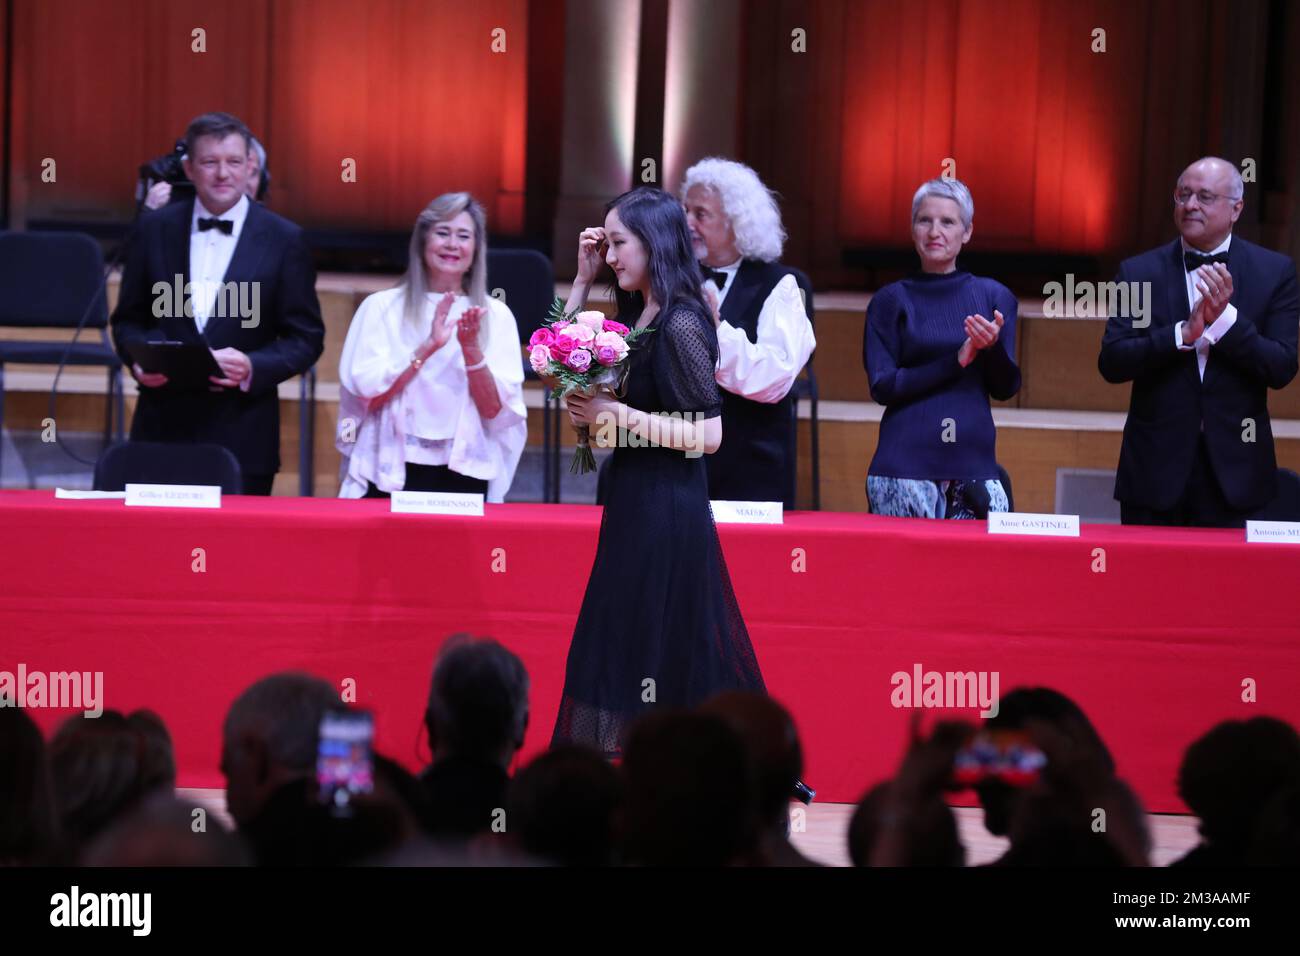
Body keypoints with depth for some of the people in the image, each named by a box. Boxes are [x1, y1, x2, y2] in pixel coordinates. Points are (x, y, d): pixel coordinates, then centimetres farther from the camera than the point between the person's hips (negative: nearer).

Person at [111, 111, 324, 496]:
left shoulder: (284, 240, 0)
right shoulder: (154, 230, 7)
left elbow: (306, 337, 2)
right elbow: (128, 319, 13)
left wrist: (253, 367, -15)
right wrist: (140, 360, -8)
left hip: (242, 435, -2)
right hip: (163, 425, 2)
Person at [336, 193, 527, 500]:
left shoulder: (496, 315, 4)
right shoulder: (381, 307, 3)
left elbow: (495, 410, -2)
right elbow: (368, 393, -7)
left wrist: (472, 350, -17)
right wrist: (427, 347, -17)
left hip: (465, 475, 1)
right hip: (392, 474, -1)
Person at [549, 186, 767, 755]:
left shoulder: (679, 324, -15)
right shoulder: (635, 316, 10)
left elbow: (707, 434, -19)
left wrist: (618, 415, -18)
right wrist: (583, 279, 13)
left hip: (667, 510, -9)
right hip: (635, 501, 9)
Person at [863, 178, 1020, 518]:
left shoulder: (994, 296, 10)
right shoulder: (891, 301, 5)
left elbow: (1006, 388, 7)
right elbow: (882, 386, -3)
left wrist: (993, 346, -14)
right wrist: (956, 360, -11)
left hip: (974, 462, 2)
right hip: (906, 465, -2)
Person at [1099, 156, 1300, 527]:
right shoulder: (1139, 272, 3)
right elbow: (1111, 363, -6)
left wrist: (1224, 318, -18)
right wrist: (1184, 332, -19)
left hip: (1232, 469, -1)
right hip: (1157, 465, 1)